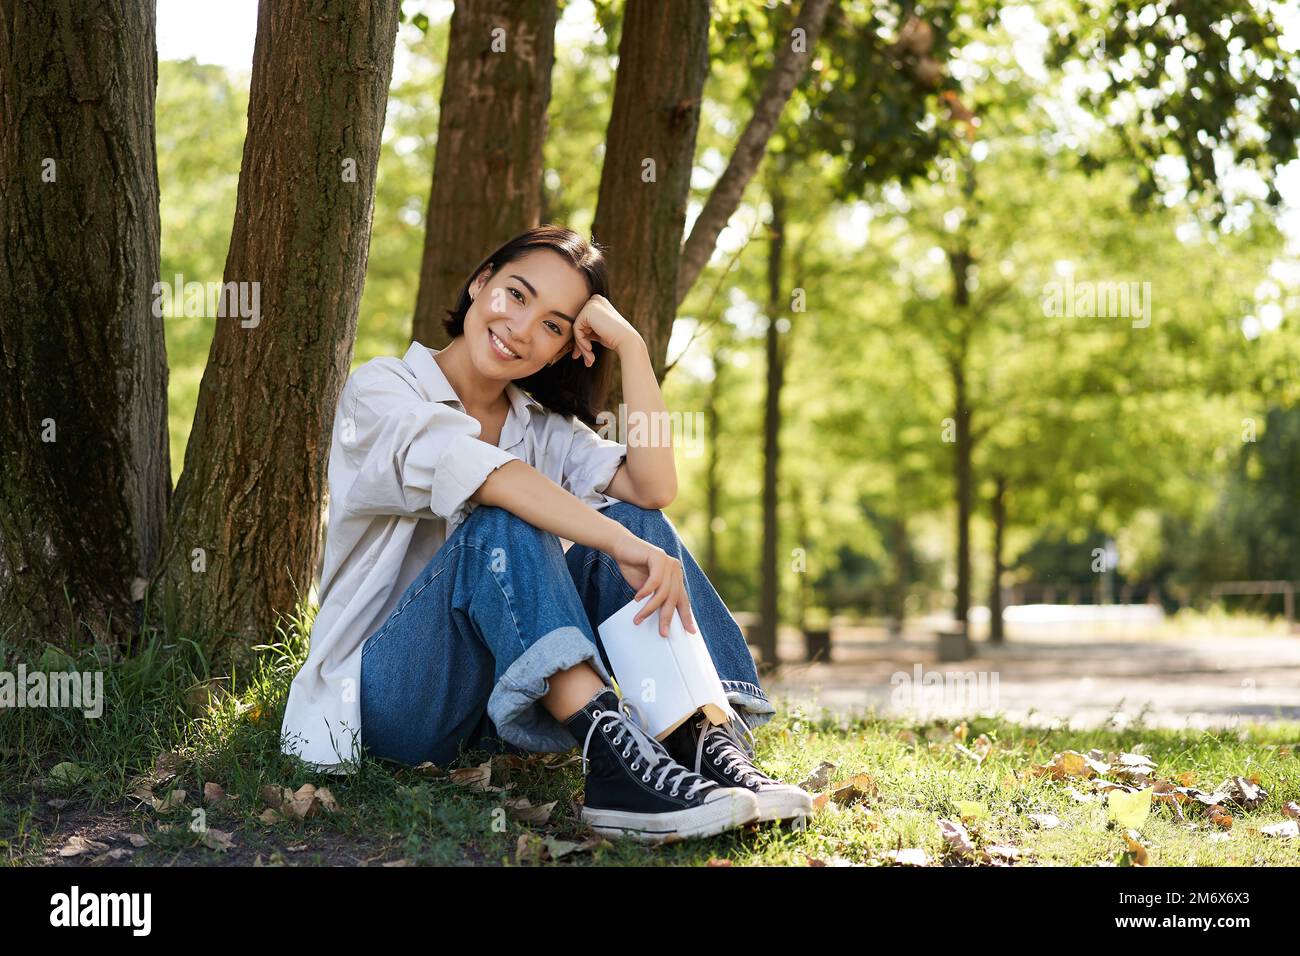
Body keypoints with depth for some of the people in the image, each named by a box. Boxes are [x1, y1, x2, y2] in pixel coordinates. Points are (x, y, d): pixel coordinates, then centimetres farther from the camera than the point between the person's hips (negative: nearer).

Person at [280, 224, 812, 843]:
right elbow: (478, 474, -26)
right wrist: (623, 548, -37)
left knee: (637, 519, -13)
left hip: (497, 709, 5)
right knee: (503, 527, -31)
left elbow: (653, 488, -8)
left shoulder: (544, 427, 12)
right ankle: (613, 756, -50)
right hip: (386, 693, -5)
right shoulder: (382, 390, -5)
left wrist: (631, 347, -10)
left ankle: (711, 745, -31)